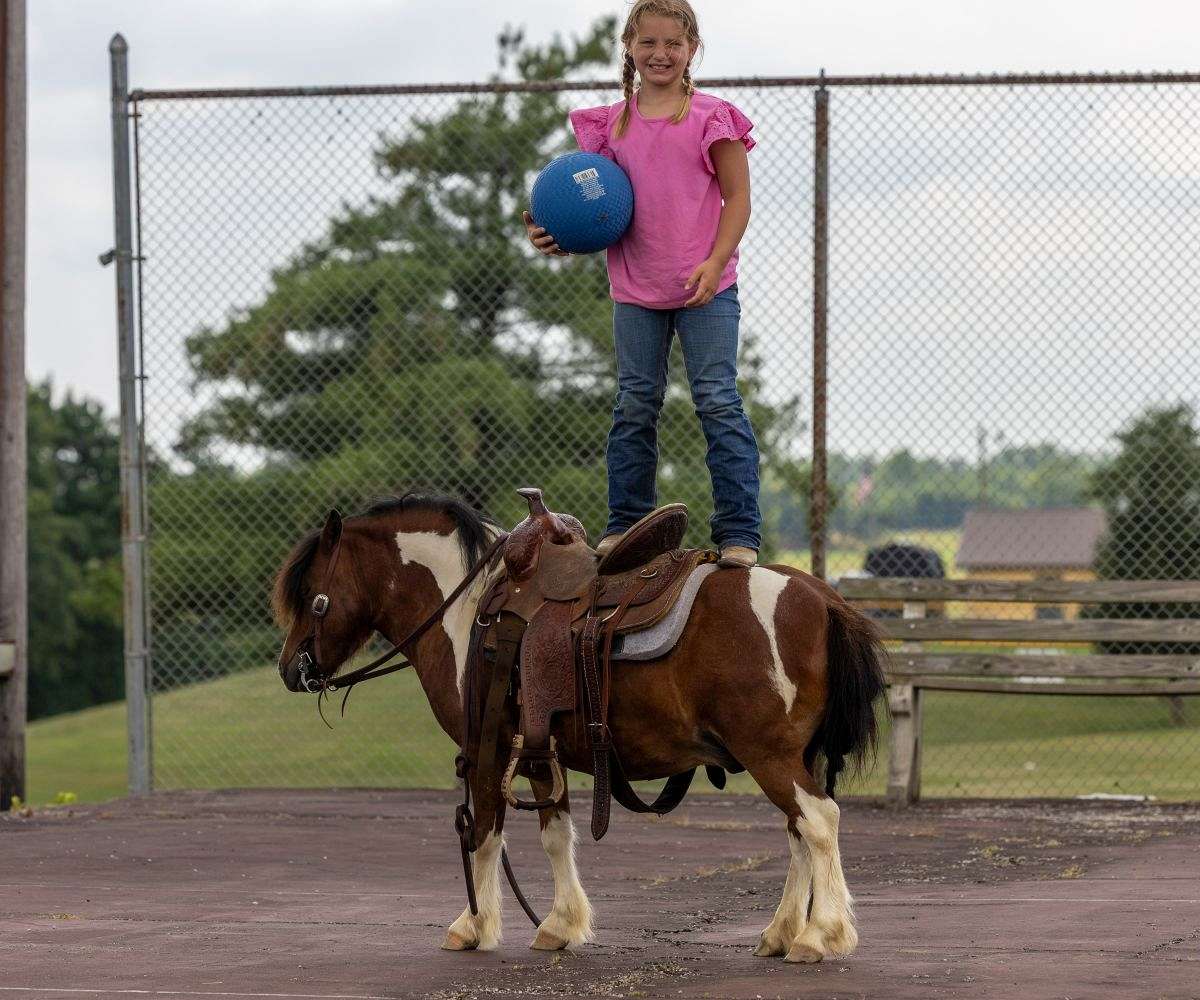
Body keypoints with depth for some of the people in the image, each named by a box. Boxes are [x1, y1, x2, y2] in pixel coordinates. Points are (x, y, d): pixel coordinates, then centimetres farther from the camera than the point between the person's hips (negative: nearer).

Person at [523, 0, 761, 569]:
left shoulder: (712, 118, -2)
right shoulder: (612, 125, 8)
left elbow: (737, 197, -3)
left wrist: (713, 264, -14)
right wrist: (554, 234, -7)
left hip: (705, 286, -3)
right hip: (635, 288, 4)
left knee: (718, 401, -7)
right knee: (634, 405, 9)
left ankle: (739, 534, -6)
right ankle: (624, 526, 18)